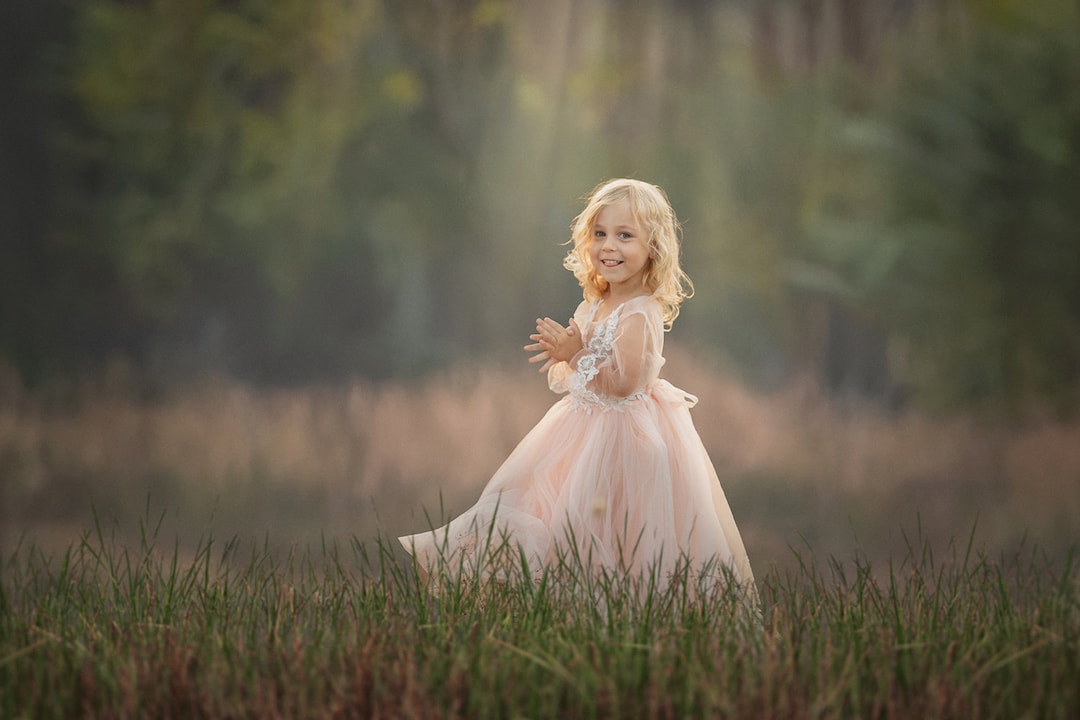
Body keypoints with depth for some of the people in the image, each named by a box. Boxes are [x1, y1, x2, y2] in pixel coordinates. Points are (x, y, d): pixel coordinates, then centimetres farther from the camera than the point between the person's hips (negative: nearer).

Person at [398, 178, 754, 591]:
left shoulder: (640, 314, -17)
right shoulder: (593, 308, 10)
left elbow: (622, 384, -25)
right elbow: (572, 380, 18)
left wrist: (577, 355, -17)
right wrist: (563, 355, -3)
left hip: (625, 433, -10)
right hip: (586, 429, 10)